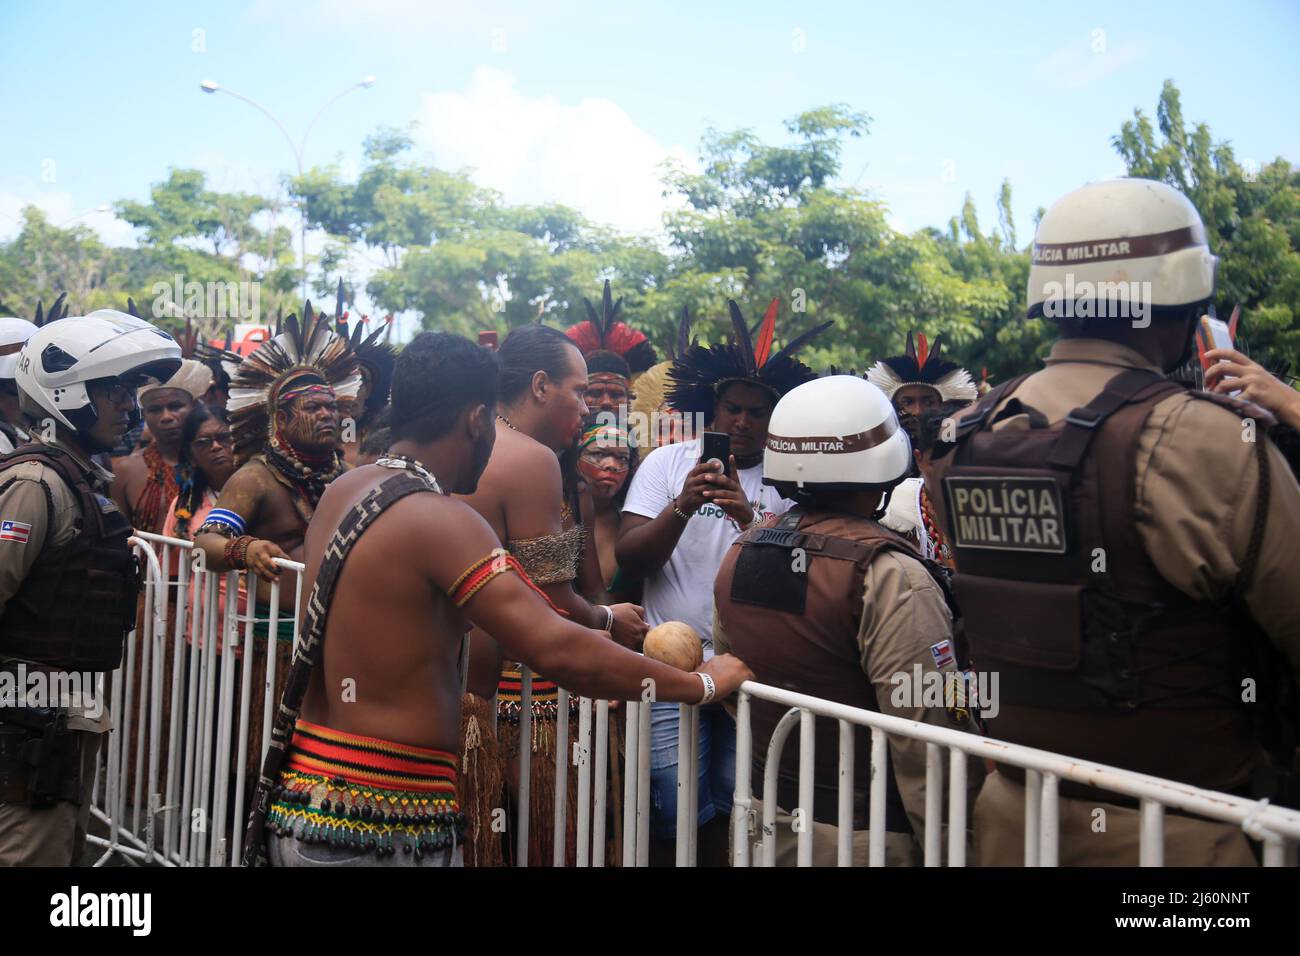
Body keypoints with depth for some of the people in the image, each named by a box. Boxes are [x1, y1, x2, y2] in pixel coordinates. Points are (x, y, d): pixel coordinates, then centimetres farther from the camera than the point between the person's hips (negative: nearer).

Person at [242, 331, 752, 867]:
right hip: (383, 827, -8)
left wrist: (597, 621, 22)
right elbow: (557, 651, -26)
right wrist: (702, 684, -14)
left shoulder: (342, 492, 8)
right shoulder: (441, 518, -19)